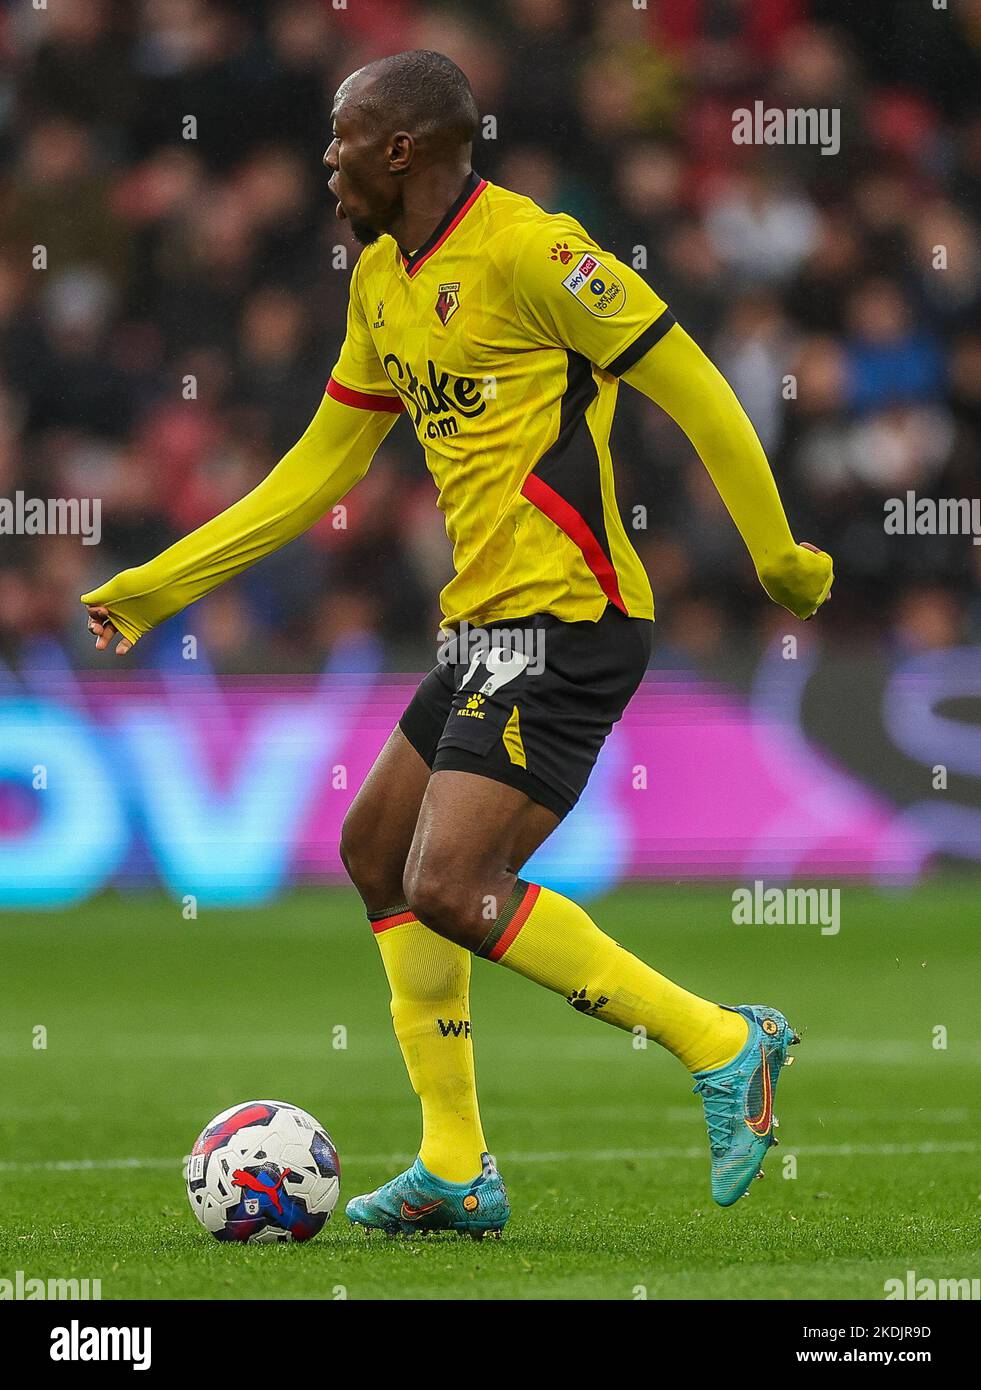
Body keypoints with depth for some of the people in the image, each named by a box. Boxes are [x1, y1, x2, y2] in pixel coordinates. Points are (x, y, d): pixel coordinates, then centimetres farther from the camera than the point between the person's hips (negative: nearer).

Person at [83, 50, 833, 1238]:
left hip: (564, 619, -10)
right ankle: (456, 1171, 18)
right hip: (487, 624, 10)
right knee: (376, 851, 14)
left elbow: (692, 391, -12)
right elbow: (319, 469, 23)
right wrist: (151, 589, 22)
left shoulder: (527, 251, -14)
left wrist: (781, 560, -10)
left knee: (450, 888, -17)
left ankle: (721, 1044, -7)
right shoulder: (383, 281, 14)